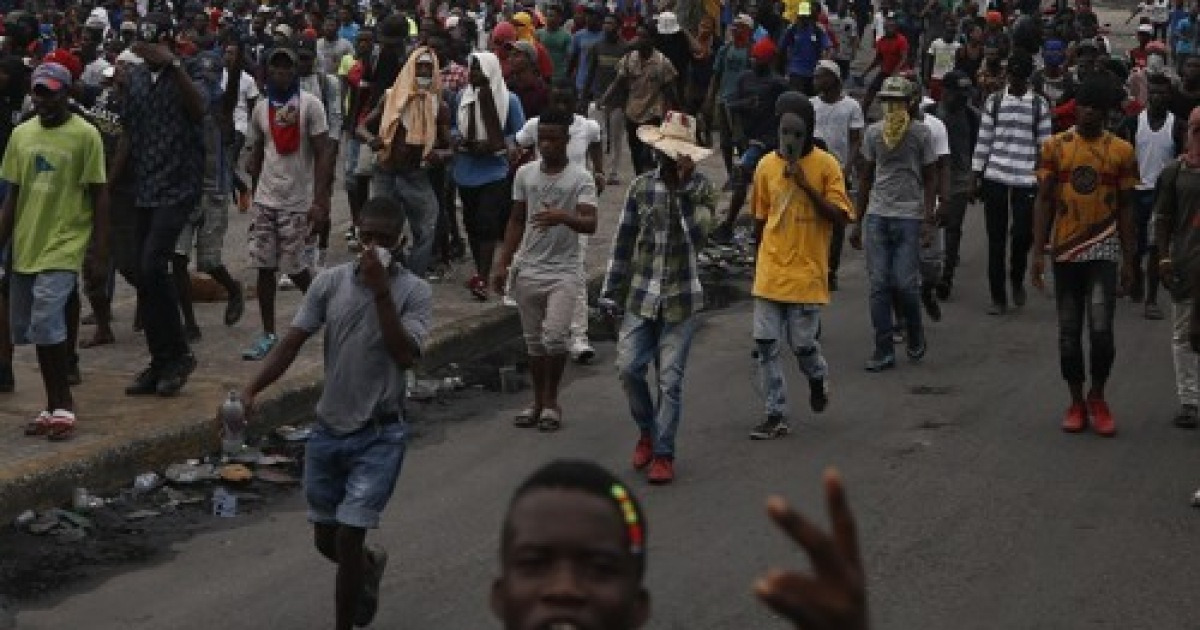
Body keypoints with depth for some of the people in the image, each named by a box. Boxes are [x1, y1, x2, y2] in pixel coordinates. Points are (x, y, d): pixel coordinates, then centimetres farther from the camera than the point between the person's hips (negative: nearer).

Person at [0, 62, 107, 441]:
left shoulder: (85, 135, -7)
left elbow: (99, 195, -5)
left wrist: (101, 250, -9)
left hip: (63, 246, -6)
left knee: (47, 324, -16)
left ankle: (63, 405, -3)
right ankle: (54, 405, 19)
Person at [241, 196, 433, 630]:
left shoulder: (414, 292, -9)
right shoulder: (330, 282, -1)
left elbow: (405, 356, -22)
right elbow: (292, 343, -4)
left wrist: (381, 291, -24)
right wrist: (251, 390, -18)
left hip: (380, 435, -4)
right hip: (329, 430, 4)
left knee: (349, 535, -9)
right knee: (325, 539, 14)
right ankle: (369, 566, 47)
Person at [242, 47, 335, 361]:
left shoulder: (310, 105, -8)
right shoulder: (261, 108, 8)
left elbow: (323, 155, -11)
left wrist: (319, 202, -17)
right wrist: (258, 187, 12)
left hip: (298, 202, -4)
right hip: (265, 200, 5)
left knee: (296, 269, -2)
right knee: (264, 267, 2)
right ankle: (268, 334, 10)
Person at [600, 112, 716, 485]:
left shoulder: (702, 189, -4)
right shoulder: (642, 187, 1)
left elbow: (697, 234, -20)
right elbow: (624, 241, 6)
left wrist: (685, 189, -24)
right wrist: (611, 292, 7)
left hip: (681, 299, -2)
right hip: (641, 295, 2)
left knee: (670, 379, 0)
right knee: (628, 366, -3)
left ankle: (663, 453, 11)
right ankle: (647, 432, 22)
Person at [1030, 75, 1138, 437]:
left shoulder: (1121, 151, 2)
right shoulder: (1055, 147, 2)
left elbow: (1125, 208, 5)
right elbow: (1044, 202, 3)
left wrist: (1129, 260, 4)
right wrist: (1038, 252, -3)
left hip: (1104, 253, -1)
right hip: (1065, 252, 1)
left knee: (1101, 331, -11)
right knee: (1069, 334, 7)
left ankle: (1097, 397, 11)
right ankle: (1076, 403, 20)